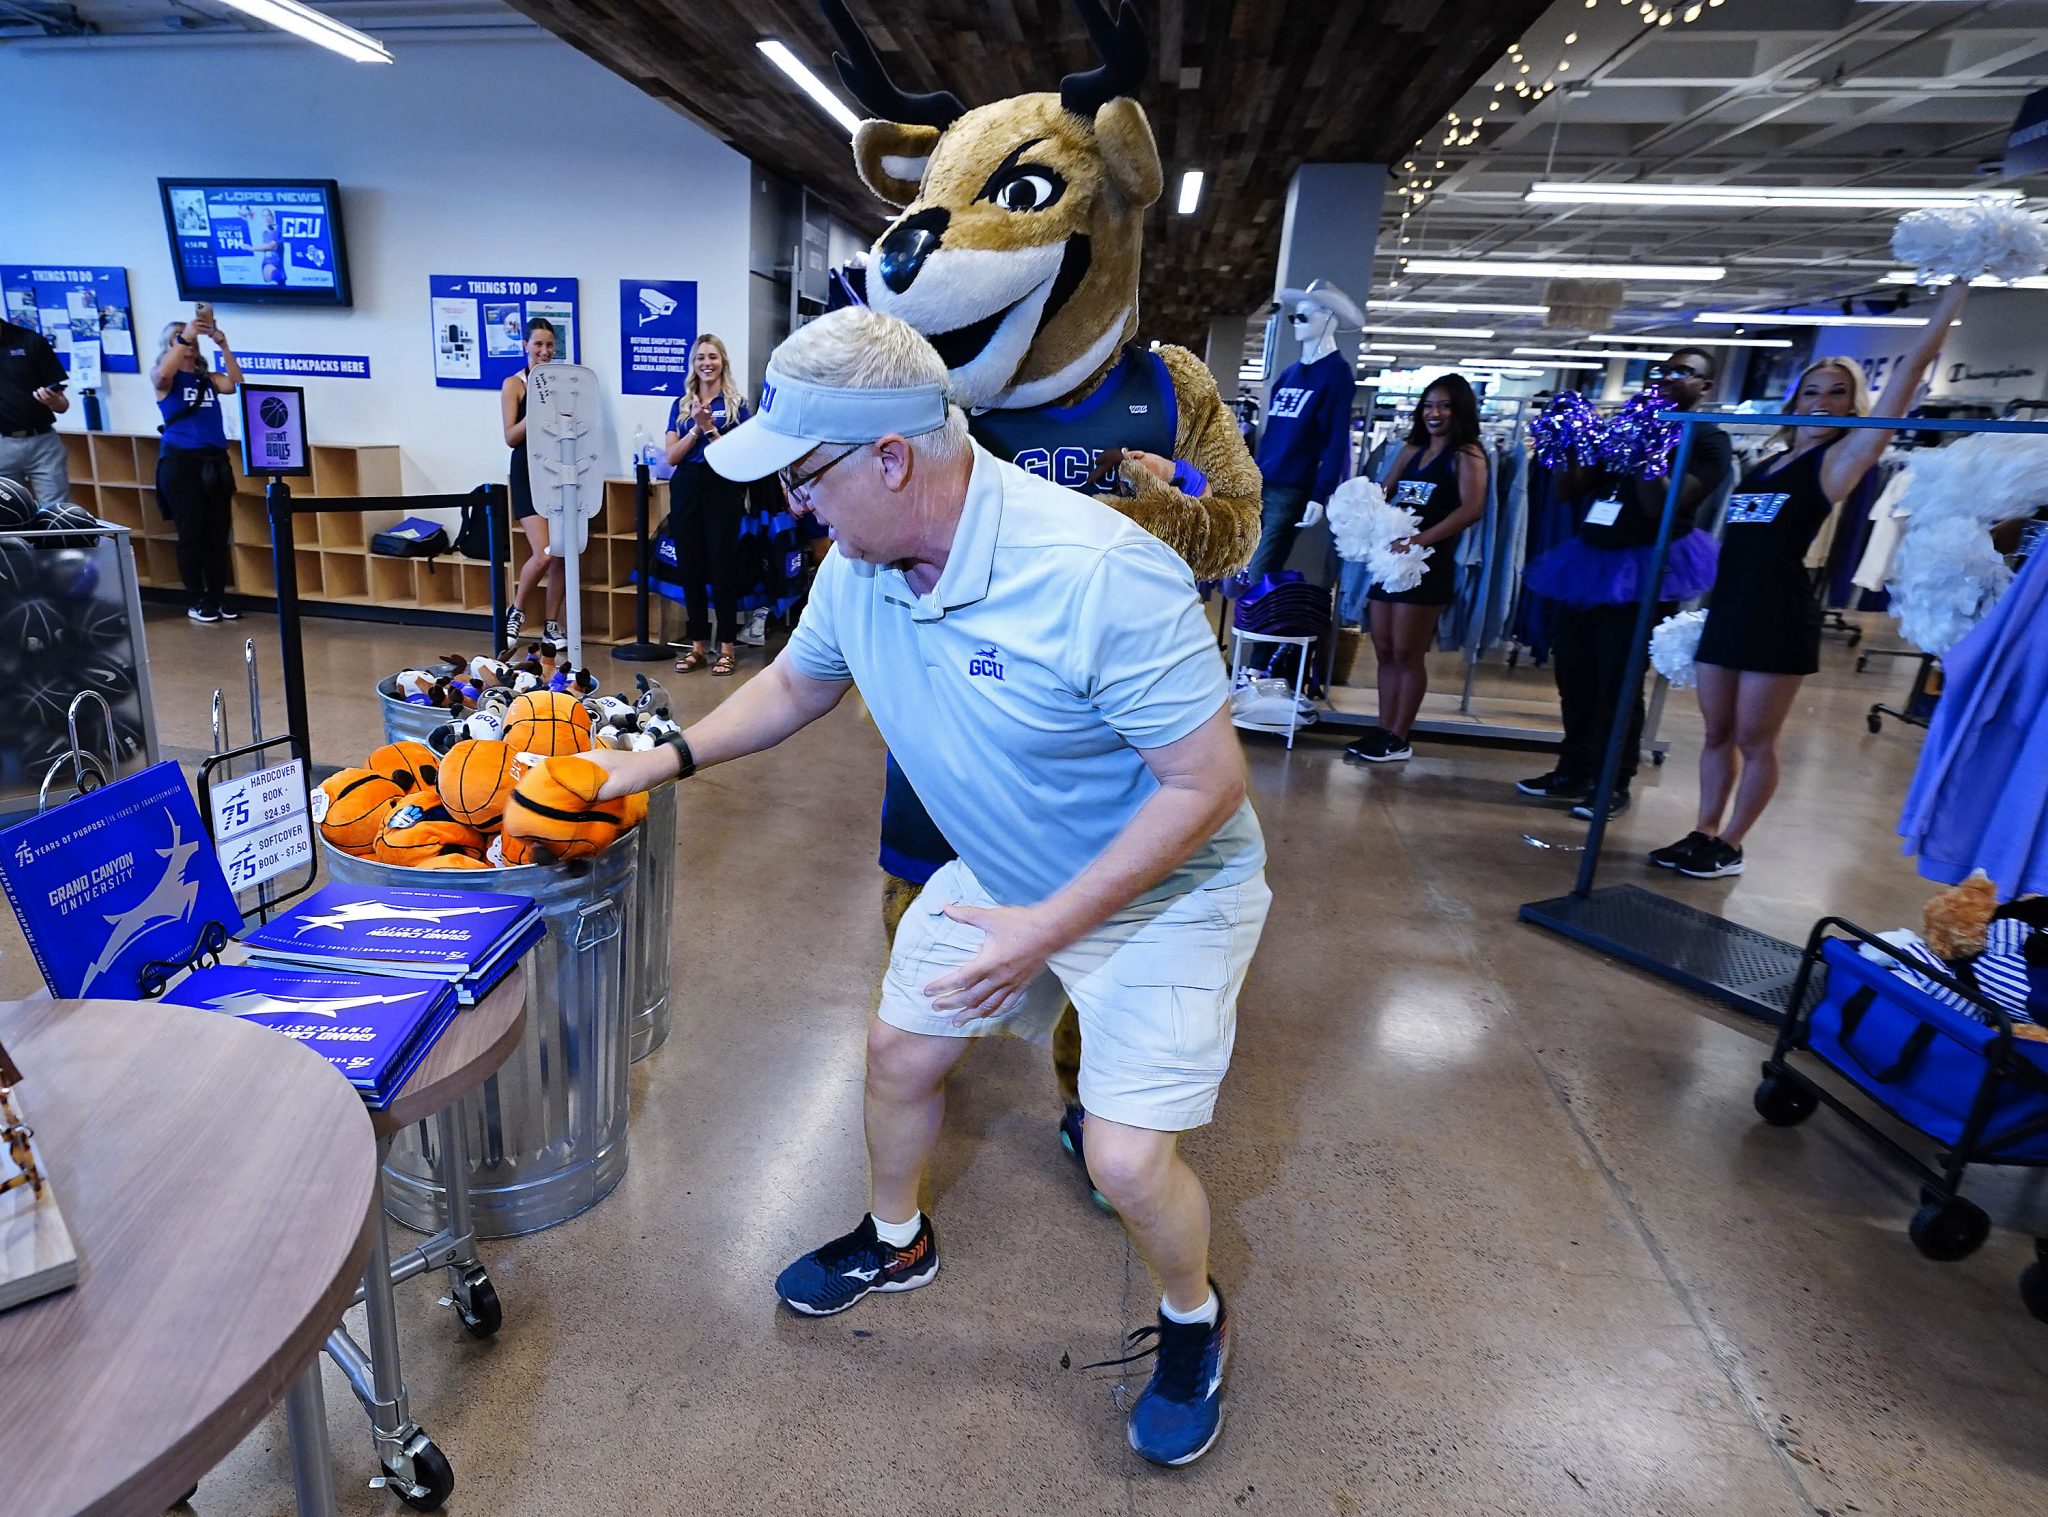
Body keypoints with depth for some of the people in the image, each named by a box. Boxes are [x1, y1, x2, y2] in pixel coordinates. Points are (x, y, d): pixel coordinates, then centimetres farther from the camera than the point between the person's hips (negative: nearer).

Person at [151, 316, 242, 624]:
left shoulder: (209, 378, 15)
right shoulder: (163, 377, 4)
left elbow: (235, 384, -4)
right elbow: (163, 374, -19)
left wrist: (223, 345, -12)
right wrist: (184, 336, -22)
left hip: (215, 460, 4)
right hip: (180, 460, -4)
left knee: (219, 532, 3)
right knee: (191, 533, -4)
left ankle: (218, 596, 11)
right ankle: (195, 599, 2)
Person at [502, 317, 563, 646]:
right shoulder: (514, 384, 1)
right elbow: (511, 437, -6)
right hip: (529, 474, -4)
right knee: (543, 554, -14)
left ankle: (551, 624, 15)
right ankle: (516, 610, 11)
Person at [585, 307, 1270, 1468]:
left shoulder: (1098, 572, -35)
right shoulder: (859, 566, -12)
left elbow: (1211, 780, -29)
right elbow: (797, 685, 9)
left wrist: (1051, 927, -30)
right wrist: (661, 760, 1)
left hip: (1164, 886, -6)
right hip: (1003, 872, 7)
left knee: (1127, 1160, -10)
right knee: (900, 1050, 15)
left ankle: (1195, 1324, 28)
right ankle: (897, 1243, 47)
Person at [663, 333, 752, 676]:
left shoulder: (735, 403, 2)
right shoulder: (681, 404, 12)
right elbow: (672, 456, 3)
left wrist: (709, 427, -16)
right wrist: (695, 429, -9)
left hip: (722, 489, -4)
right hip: (687, 489, 4)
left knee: (722, 566, -3)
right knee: (689, 567, 5)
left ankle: (727, 647, 4)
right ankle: (696, 645, 14)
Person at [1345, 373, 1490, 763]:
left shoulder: (1466, 454, -3)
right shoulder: (1411, 450, 17)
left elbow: (1472, 508, -16)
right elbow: (1383, 495, 18)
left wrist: (1421, 540, -23)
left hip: (1427, 564, -7)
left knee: (1406, 654, -3)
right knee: (1385, 652, 8)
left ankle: (1398, 739, 5)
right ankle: (1383, 732, 16)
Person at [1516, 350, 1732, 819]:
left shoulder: (1709, 441, -4)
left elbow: (1661, 507, -17)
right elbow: (1574, 488, 12)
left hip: (1642, 571, -6)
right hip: (1588, 561, 6)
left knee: (1617, 685, -3)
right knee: (1573, 676, 10)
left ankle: (1614, 785, 10)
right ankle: (1574, 772, 22)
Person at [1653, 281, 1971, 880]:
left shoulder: (1842, 459, 0)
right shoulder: (1766, 464, 17)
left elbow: (1913, 368, -4)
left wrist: (1959, 287, -2)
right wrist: (1710, 601, 19)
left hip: (1782, 612, -6)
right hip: (1729, 606, 6)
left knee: (1754, 739, 0)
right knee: (1717, 732, 10)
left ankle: (1730, 845, 10)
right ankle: (1703, 833, 19)